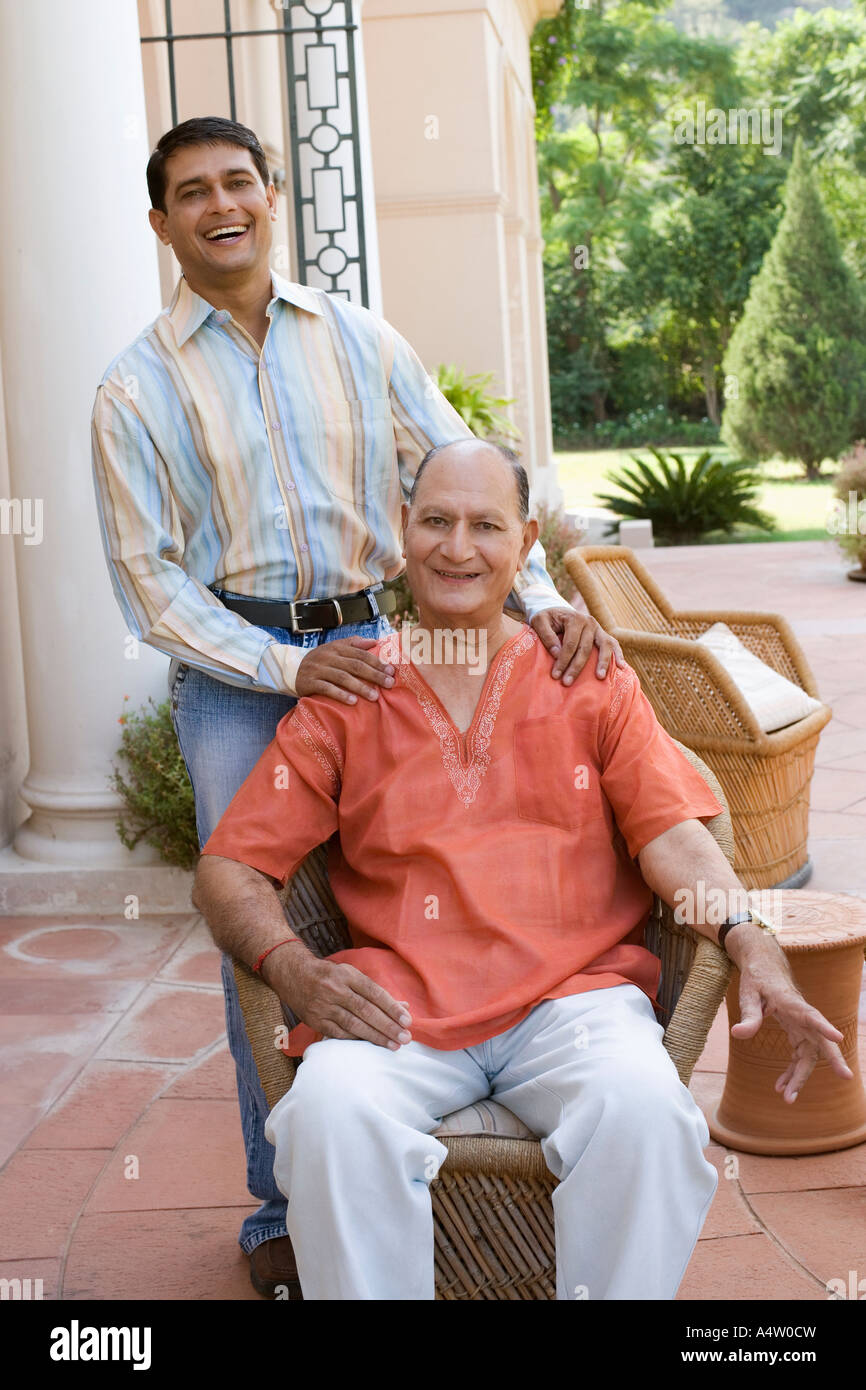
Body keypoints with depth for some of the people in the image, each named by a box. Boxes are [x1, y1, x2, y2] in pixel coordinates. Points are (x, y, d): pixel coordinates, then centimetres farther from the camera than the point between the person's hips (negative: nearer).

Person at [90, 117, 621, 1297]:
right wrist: (290, 669, -16)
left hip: (372, 644, 2)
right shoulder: (137, 389, 2)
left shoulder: (360, 341, 7)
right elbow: (150, 579, -3)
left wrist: (539, 594, -14)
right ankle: (284, 1212, 17)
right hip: (233, 678, -1)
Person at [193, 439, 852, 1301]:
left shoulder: (592, 685, 15)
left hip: (573, 994, 0)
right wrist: (294, 970, -11)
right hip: (401, 1005, 0)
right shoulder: (346, 699, 12)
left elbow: (672, 837, 5)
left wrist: (751, 945, -14)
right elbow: (229, 868, 8)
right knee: (332, 1112, -31)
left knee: (645, 1108, -31)